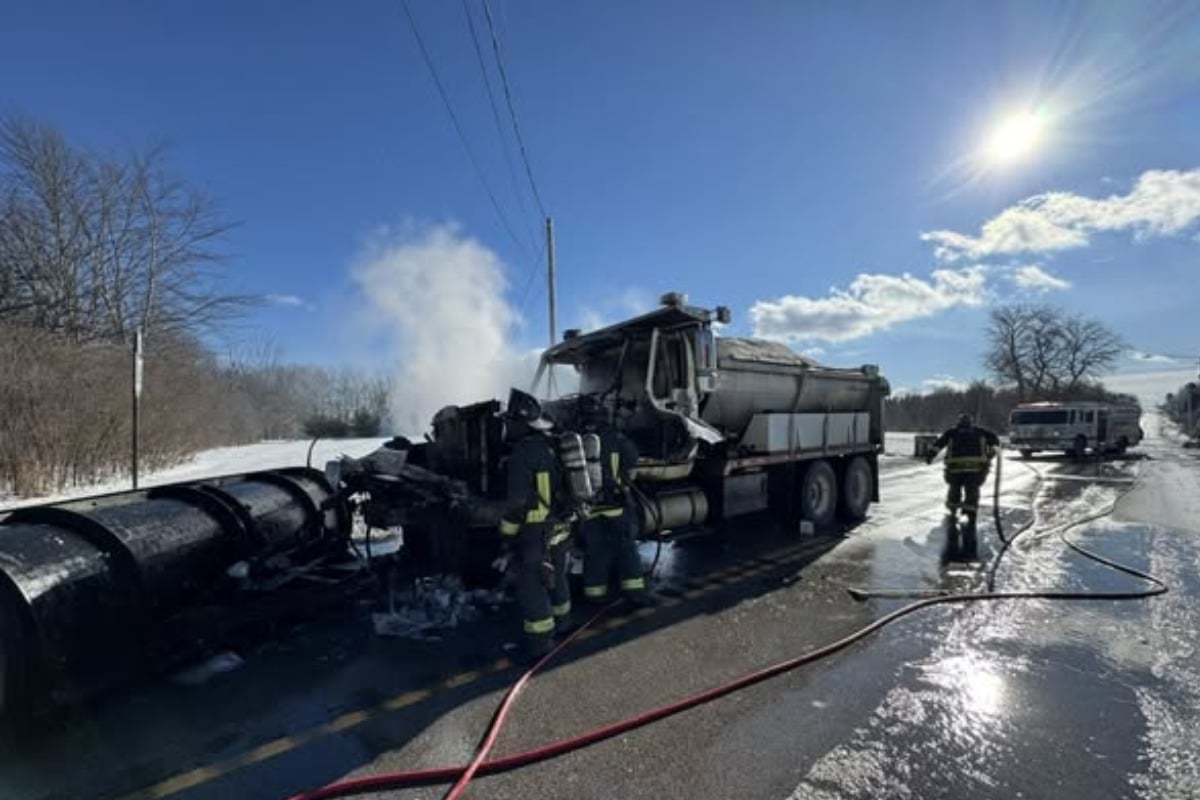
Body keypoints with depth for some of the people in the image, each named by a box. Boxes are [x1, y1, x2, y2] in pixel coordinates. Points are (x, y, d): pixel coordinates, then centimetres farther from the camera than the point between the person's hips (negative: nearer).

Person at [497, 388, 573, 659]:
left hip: (533, 533, -8)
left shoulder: (522, 453, -21)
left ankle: (540, 642, 12)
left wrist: (507, 535, -11)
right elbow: (564, 487, 13)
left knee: (532, 587, 4)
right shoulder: (553, 446, 5)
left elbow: (517, 502, -21)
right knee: (556, 578, 24)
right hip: (559, 529, 9)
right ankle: (562, 623, 41)